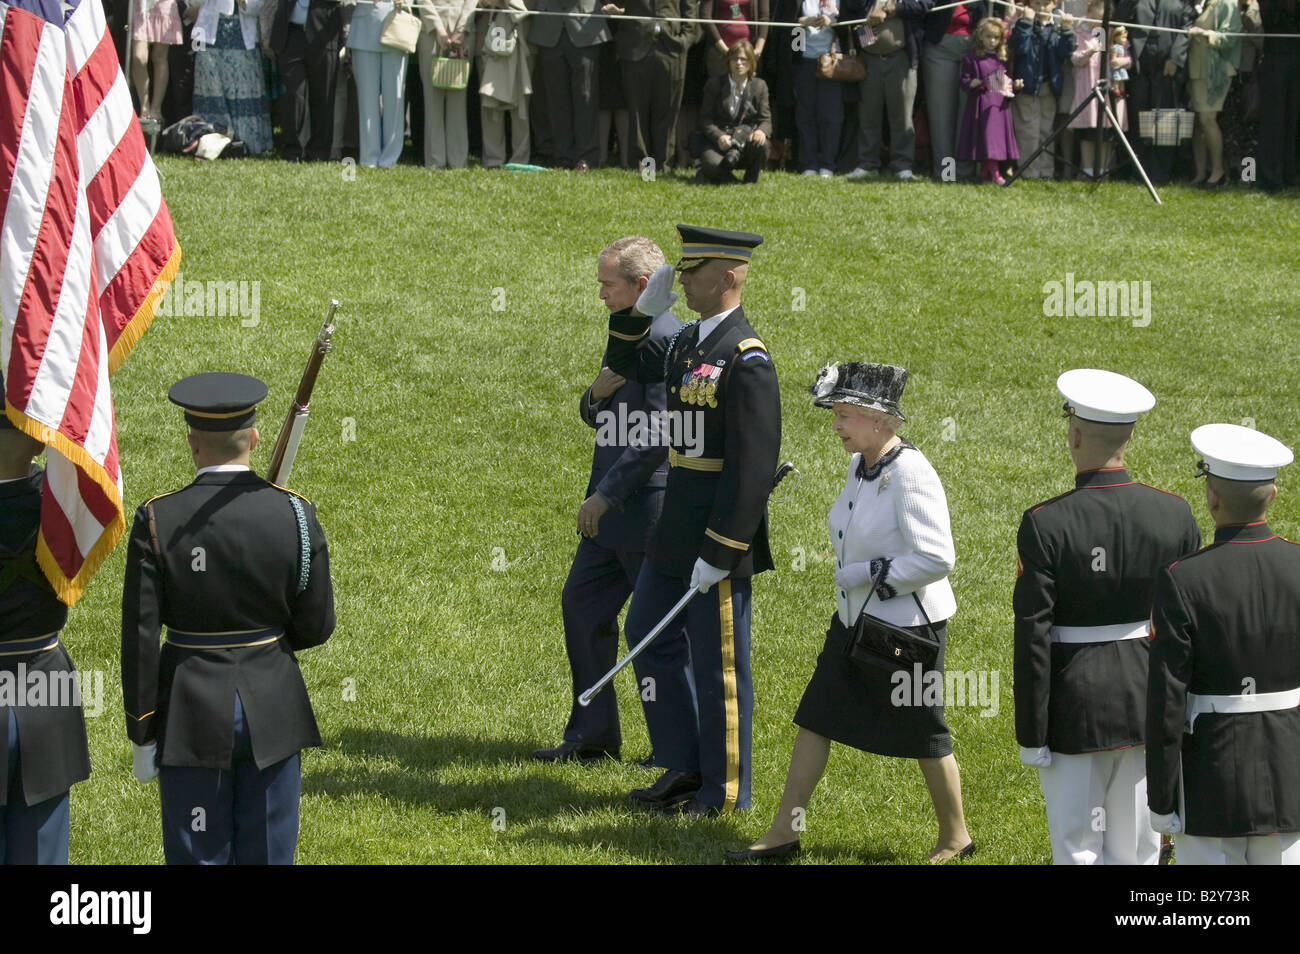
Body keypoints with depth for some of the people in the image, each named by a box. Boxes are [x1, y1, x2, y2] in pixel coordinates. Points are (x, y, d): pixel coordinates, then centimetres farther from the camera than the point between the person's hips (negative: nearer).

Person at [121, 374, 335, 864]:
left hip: (191, 713, -1)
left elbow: (139, 639, -9)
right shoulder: (295, 513, -8)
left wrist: (142, 737, 0)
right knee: (268, 857, 10)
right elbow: (316, 626, -3)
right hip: (273, 708, 1)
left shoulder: (157, 521, -11)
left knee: (197, 858, 7)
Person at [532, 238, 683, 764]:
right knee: (582, 604, 11)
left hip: (650, 509, -10)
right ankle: (592, 734, 17)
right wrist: (596, 394, -5)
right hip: (613, 509, 10)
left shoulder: (666, 339, -18)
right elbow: (597, 418, 20)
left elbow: (659, 435, -23)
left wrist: (605, 495, -19)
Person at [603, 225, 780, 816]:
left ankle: (725, 792, 14)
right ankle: (685, 767, 27)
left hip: (721, 529, -10)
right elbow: (626, 364, 26)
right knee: (649, 634, 17)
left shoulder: (746, 360, -20)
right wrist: (644, 309, 8)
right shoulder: (689, 342, 8)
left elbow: (753, 465, -23)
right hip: (676, 525, 10)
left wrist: (718, 553, -23)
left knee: (718, 663, 2)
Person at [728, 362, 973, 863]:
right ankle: (783, 832, 14)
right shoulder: (860, 466, 5)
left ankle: (955, 839, 23)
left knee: (924, 734, 5)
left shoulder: (910, 475, -23)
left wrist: (870, 574, -23)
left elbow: (937, 558, -28)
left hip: (908, 628, -9)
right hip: (856, 620, 9)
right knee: (814, 719, 7)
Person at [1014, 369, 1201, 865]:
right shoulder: (1174, 514, -4)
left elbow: (1032, 639, -14)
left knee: (1078, 847, 5)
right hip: (1150, 706, 4)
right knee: (1136, 850, 12)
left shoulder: (1044, 525, -16)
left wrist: (1031, 735, -6)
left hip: (1074, 711, -3)